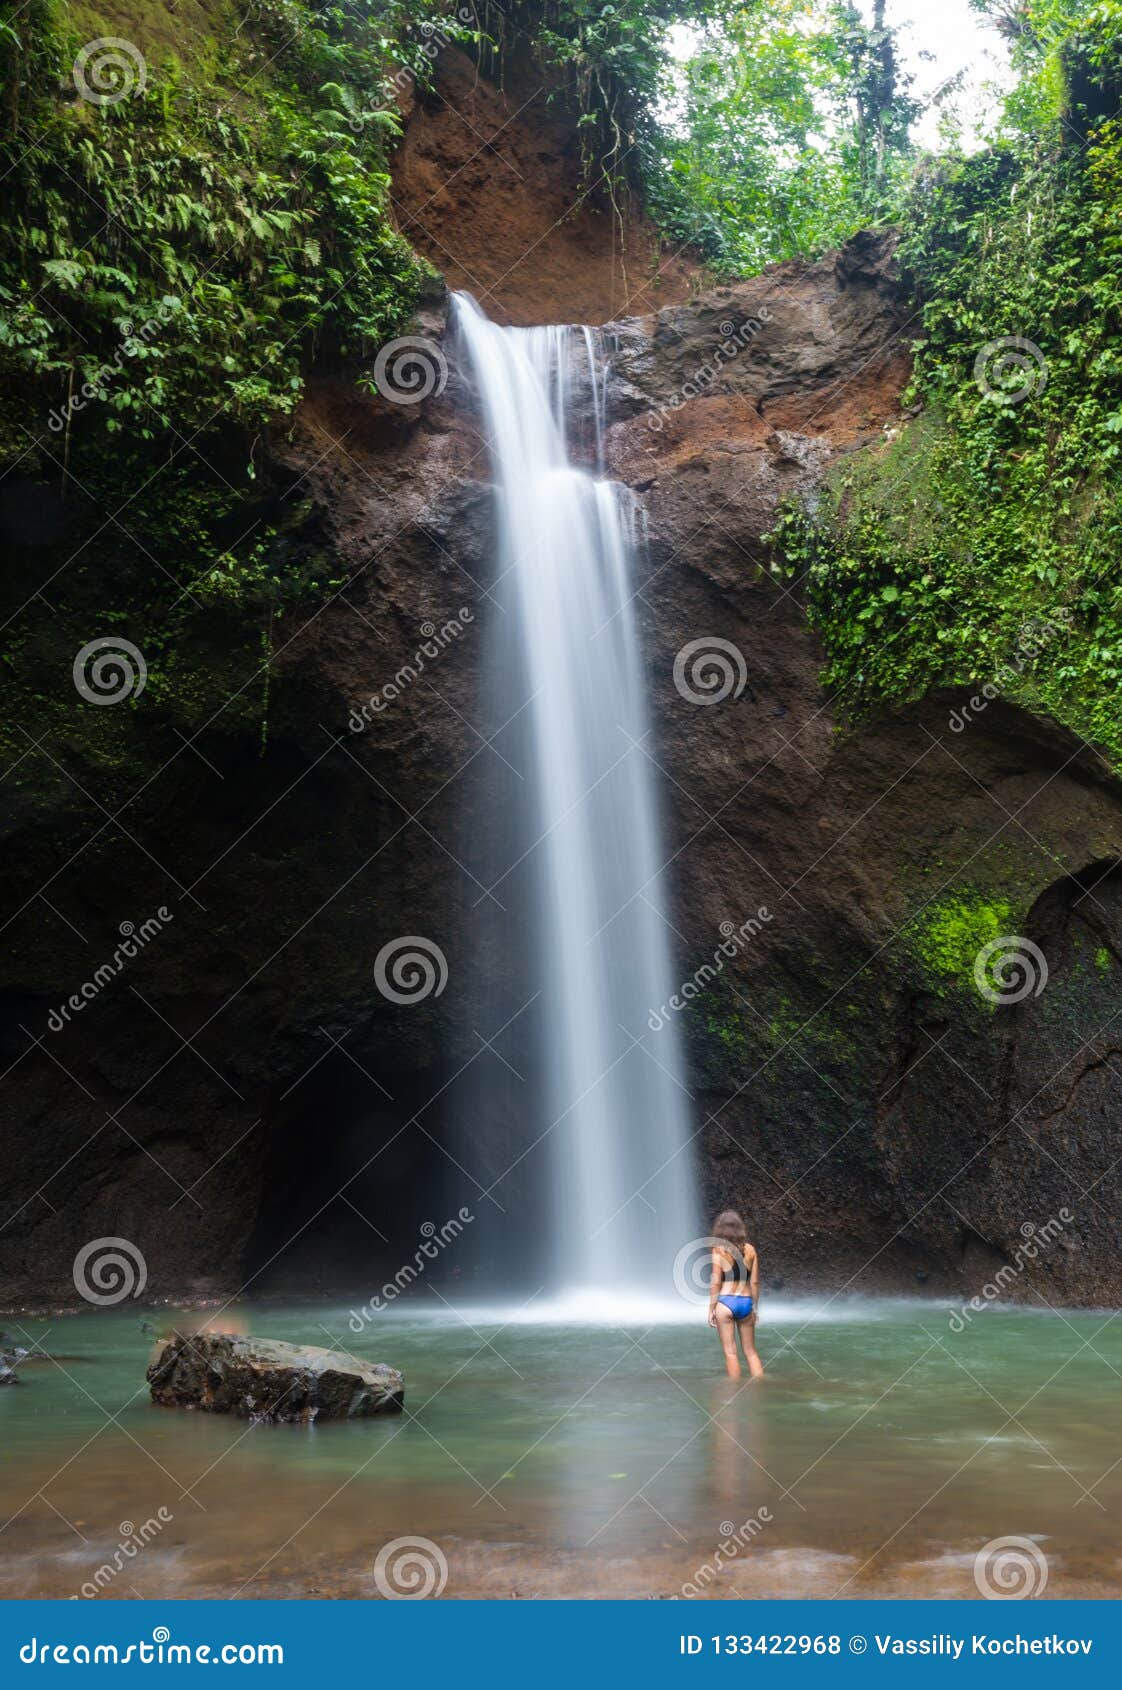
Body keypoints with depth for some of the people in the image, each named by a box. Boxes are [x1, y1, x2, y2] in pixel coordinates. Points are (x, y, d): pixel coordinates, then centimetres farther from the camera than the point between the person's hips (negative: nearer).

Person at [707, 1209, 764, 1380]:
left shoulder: (719, 1250, -7)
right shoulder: (750, 1250, 3)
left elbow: (715, 1283, -8)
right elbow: (754, 1282, 6)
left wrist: (711, 1309, -1)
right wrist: (755, 1307, 16)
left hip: (725, 1303, -4)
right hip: (746, 1302, 4)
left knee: (730, 1352, 3)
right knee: (750, 1351, 14)